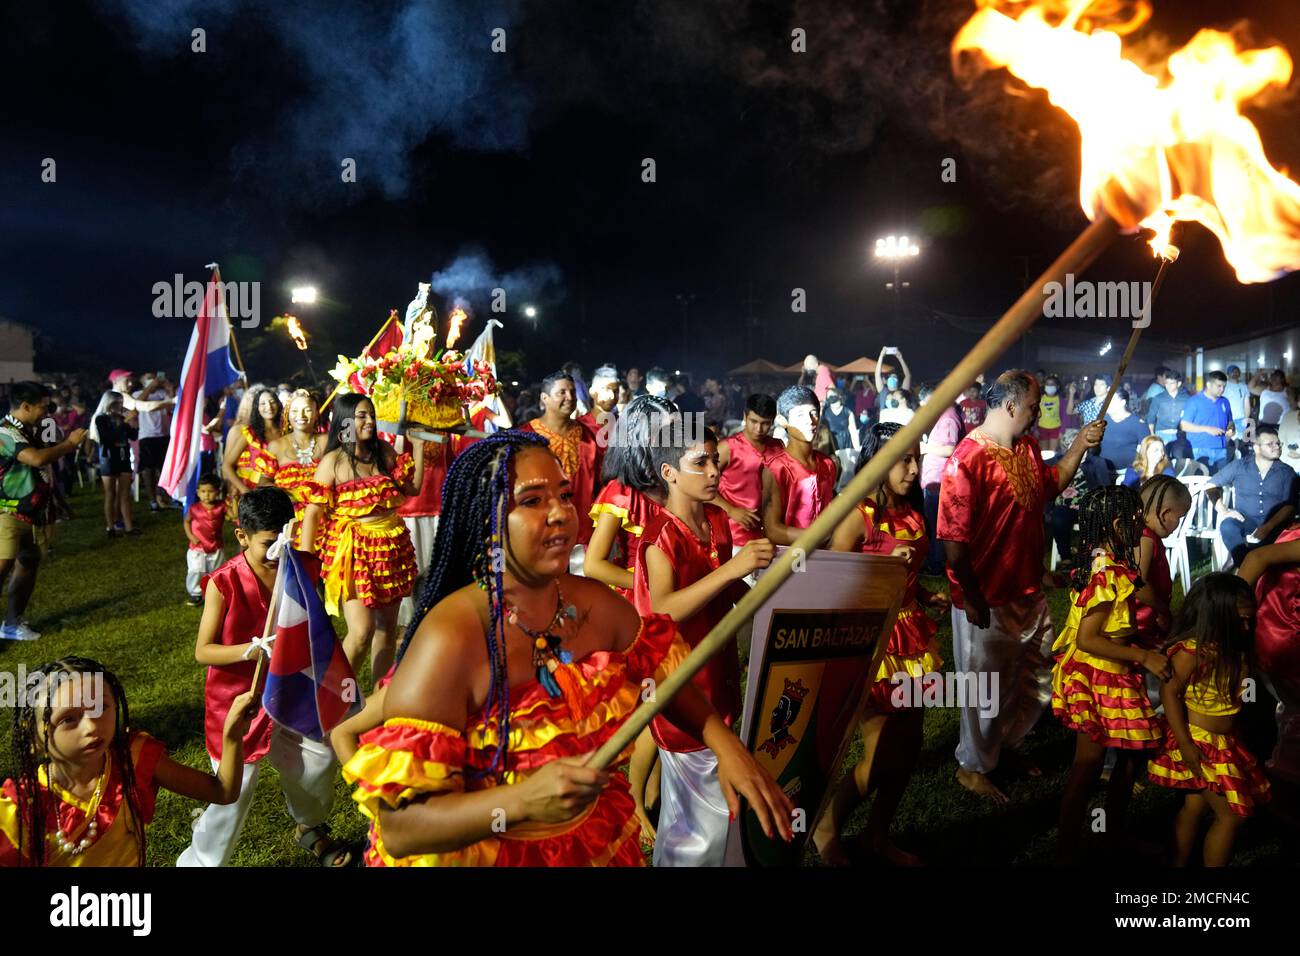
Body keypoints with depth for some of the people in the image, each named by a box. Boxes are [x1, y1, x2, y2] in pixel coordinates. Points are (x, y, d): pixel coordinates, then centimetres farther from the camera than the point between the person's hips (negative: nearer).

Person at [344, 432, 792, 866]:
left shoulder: (598, 604, -9)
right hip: (478, 855, -5)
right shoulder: (449, 641, -27)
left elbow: (663, 670, 8)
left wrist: (723, 741, -8)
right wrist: (521, 801, -41)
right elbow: (399, 827, -27)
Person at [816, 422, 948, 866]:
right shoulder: (858, 515, -15)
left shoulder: (910, 512, 7)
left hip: (909, 634, 8)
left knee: (909, 744, 13)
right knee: (882, 754, -2)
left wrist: (928, 598, 1)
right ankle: (826, 831, 20)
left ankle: (879, 834, 32)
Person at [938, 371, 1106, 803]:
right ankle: (973, 766, 32)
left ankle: (1003, 745, 44)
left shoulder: (1026, 448, 4)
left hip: (1029, 593, 9)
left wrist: (1080, 445, 11)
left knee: (1038, 681, 22)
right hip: (987, 602, -9)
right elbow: (953, 541, -24)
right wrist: (972, 601, -20)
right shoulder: (968, 460, -24)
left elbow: (1052, 483, 25)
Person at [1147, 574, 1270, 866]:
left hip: (1223, 742, 8)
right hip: (1198, 742, -8)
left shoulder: (1233, 650, 1)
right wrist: (1184, 743, -21)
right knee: (1232, 815, -3)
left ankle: (1179, 863, 30)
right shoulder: (1191, 651, -23)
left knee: (1196, 806, 17)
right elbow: (1169, 692, -21)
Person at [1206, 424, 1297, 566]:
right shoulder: (1239, 465, 8)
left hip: (1274, 525, 0)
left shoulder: (1287, 473, 7)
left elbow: (1289, 506, -3)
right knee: (1227, 526, -34)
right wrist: (1223, 510, -9)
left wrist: (1268, 527, -20)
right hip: (1245, 522, 0)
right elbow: (1210, 485, 8)